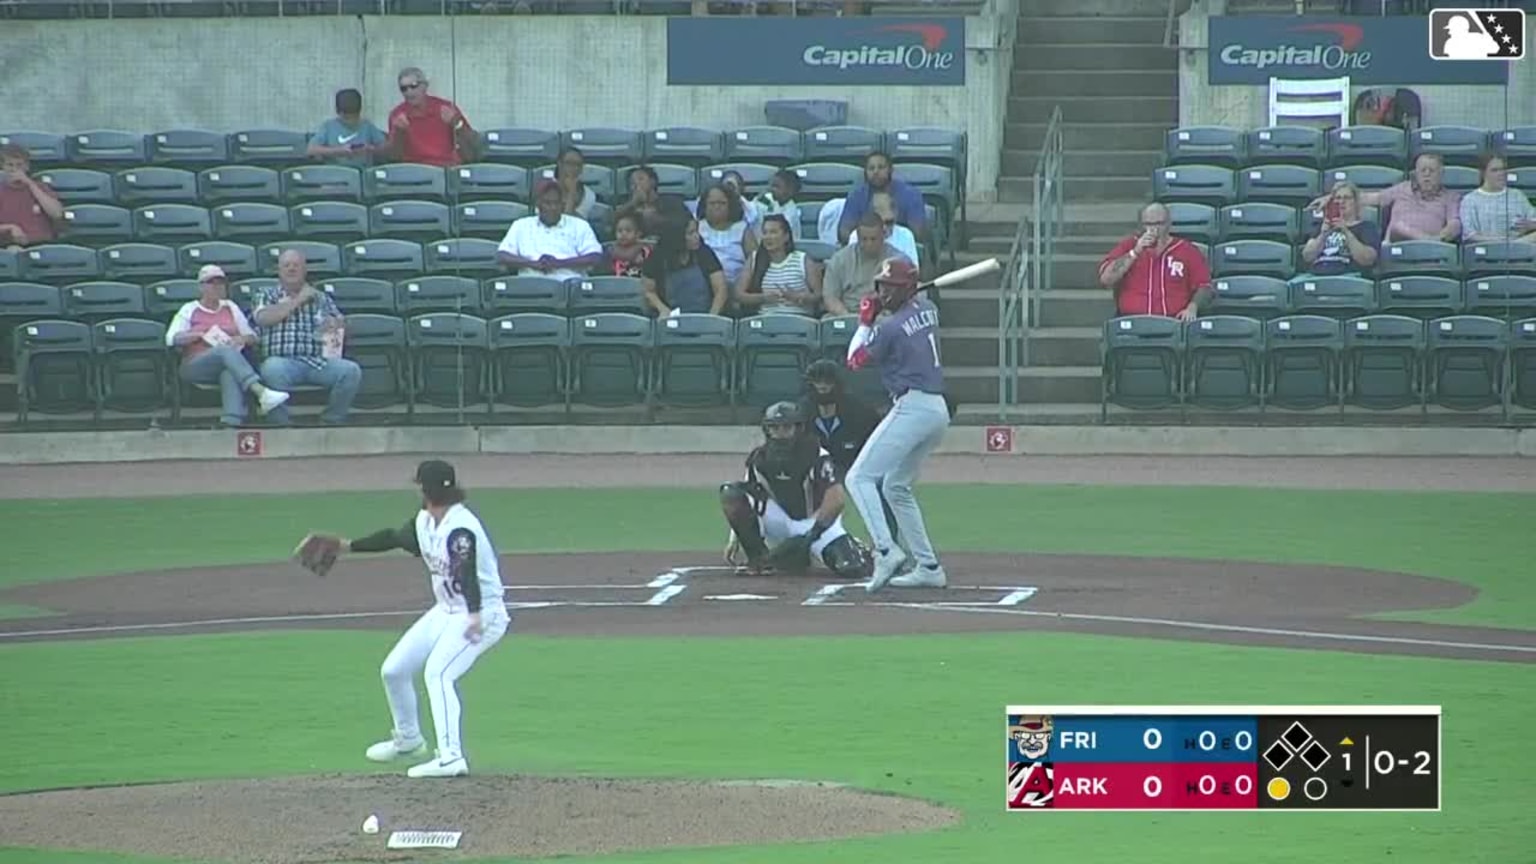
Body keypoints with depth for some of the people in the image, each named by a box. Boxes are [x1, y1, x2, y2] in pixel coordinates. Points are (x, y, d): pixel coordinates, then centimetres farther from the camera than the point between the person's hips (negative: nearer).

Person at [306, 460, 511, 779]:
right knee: (393, 670, 14)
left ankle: (451, 758, -35)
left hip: (481, 613, -10)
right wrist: (349, 545, 29)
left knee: (438, 673, -29)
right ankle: (408, 739, 36)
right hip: (446, 611, 10)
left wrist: (474, 616, -53)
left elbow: (467, 574, -40)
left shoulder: (460, 528, -26)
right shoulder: (424, 523, 3)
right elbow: (393, 537, 21)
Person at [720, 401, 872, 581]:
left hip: (818, 519, -3)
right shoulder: (759, 458, -6)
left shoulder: (816, 456, -20)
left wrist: (811, 535, -34)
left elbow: (835, 500, -27)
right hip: (781, 521, 3)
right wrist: (734, 539, -10)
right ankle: (758, 558, -11)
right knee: (729, 494, -20)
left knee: (852, 569, -27)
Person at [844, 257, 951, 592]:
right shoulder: (928, 310, 10)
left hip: (912, 407, -9)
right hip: (939, 410, 9)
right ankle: (928, 567, 17)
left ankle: (885, 549, -27)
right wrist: (878, 314, 18)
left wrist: (865, 321, 10)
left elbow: (855, 360, 0)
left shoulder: (890, 328, -13)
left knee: (859, 477, -11)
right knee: (896, 487, 20)